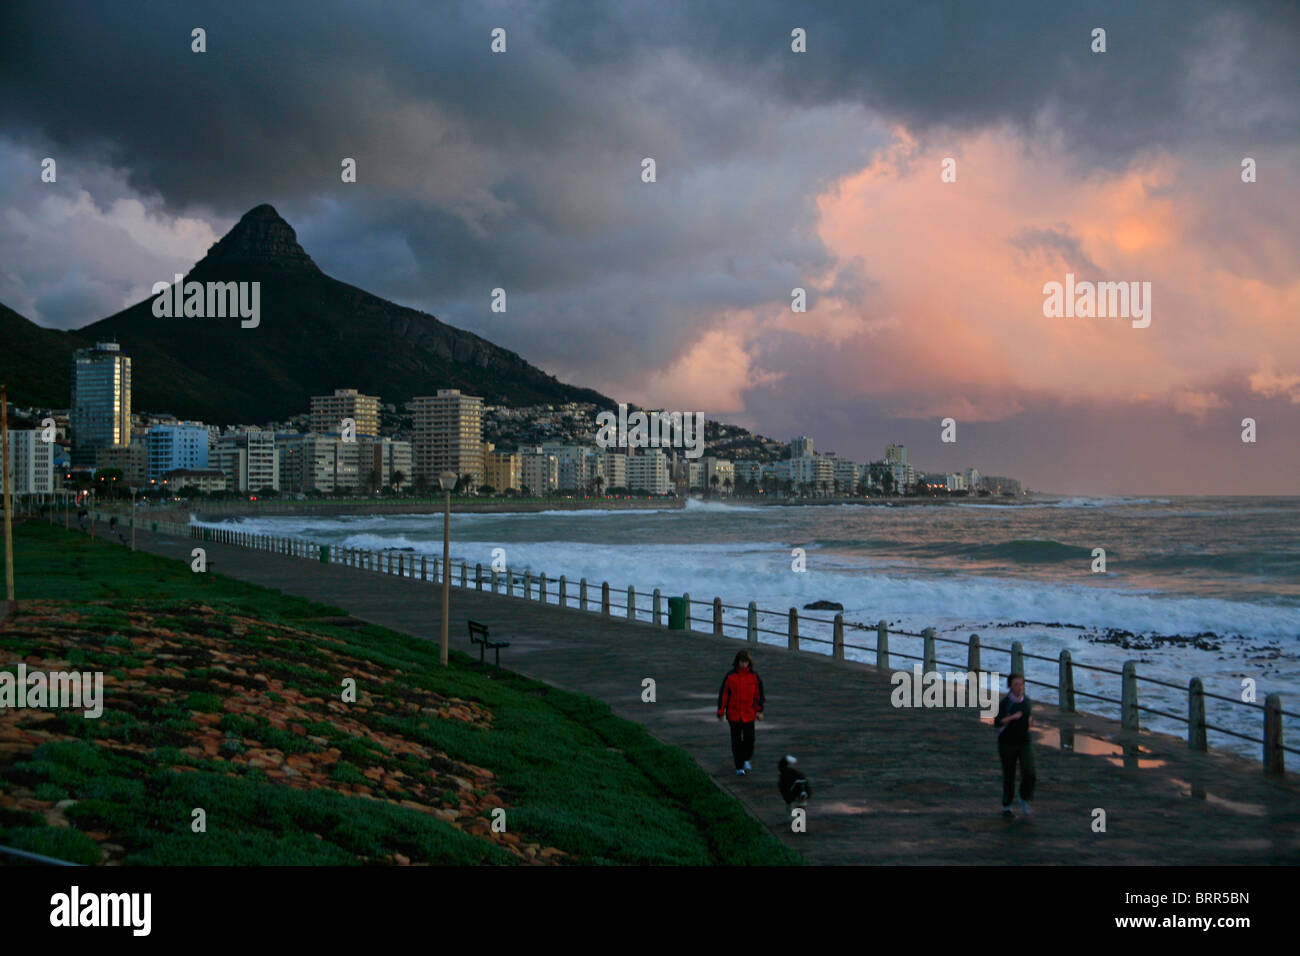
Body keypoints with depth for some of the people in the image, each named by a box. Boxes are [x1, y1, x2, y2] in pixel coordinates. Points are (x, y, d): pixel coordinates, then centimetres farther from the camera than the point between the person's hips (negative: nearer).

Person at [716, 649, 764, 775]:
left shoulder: (754, 676, 1)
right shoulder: (730, 676, -4)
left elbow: (759, 694, 4)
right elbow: (723, 693, -1)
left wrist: (759, 711, -3)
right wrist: (720, 711, -3)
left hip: (749, 714, 1)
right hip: (733, 714, -1)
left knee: (749, 738, -1)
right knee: (736, 740, 2)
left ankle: (745, 759, 27)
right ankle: (739, 767, 10)